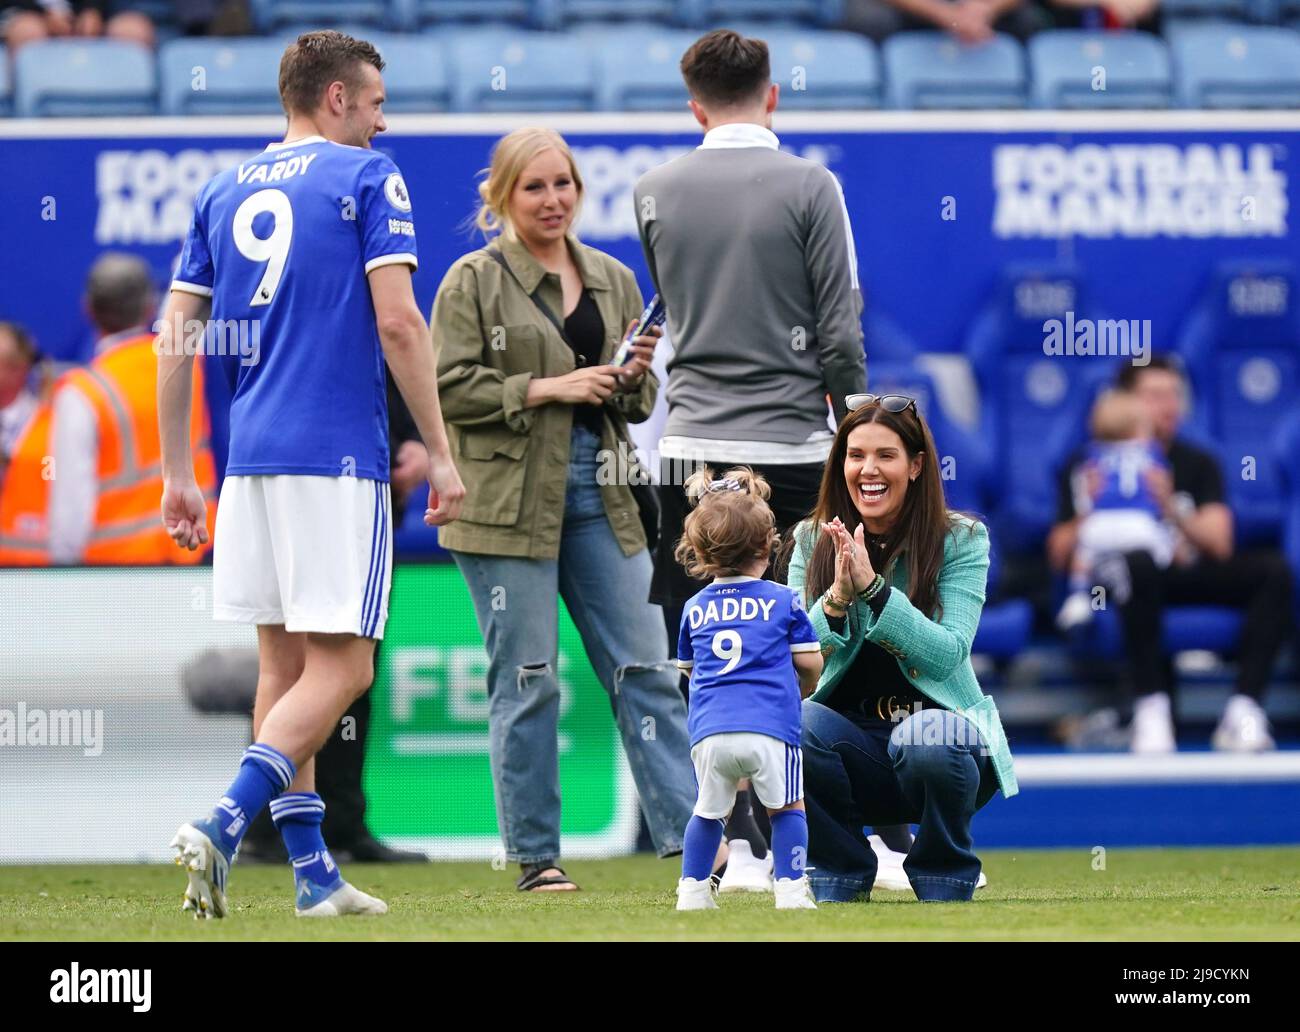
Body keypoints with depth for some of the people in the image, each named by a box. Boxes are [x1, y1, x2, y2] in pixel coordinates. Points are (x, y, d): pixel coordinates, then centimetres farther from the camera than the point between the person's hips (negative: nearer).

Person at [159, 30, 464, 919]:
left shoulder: (225, 193, 15)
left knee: (284, 660, 11)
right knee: (341, 665, -5)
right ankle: (224, 824, -22)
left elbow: (175, 340, 12)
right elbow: (397, 321, -11)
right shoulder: (366, 179, -2)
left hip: (249, 454, 6)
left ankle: (312, 870, 12)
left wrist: (178, 474, 16)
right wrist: (441, 453, -6)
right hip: (337, 454, -6)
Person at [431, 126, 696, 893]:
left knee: (645, 668, 1)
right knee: (526, 681, -2)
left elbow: (639, 405, 20)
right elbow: (449, 389, -9)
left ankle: (690, 835, 1)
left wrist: (637, 378, -3)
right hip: (509, 503, -4)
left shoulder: (613, 280, 14)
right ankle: (535, 855, 5)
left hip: (599, 495, 4)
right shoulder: (474, 282, -1)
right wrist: (547, 387, -15)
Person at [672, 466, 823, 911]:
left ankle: (693, 888, 18)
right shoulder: (783, 601, 6)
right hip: (771, 725, -2)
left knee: (709, 811, 19)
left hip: (709, 730, 3)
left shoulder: (695, 609, 14)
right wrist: (803, 690, 30)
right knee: (786, 807, 11)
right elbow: (810, 662, 8)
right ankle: (790, 887, 4)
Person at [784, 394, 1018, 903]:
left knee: (926, 738, -36)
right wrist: (839, 594, -24)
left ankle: (945, 877, -6)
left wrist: (872, 587, -27)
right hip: (851, 738, 2)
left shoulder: (961, 540, -4)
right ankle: (839, 875, -5)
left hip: (941, 719, -2)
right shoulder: (812, 540, 3)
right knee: (800, 724, -30)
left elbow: (946, 655, -16)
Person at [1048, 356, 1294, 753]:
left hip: (1186, 577, 4)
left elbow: (1220, 546, 0)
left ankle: (1244, 709, -31)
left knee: (1273, 570, -22)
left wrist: (1171, 508, -17)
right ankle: (1151, 708, -39)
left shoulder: (1197, 464, 13)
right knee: (1141, 563, -40)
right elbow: (1060, 556, -3)